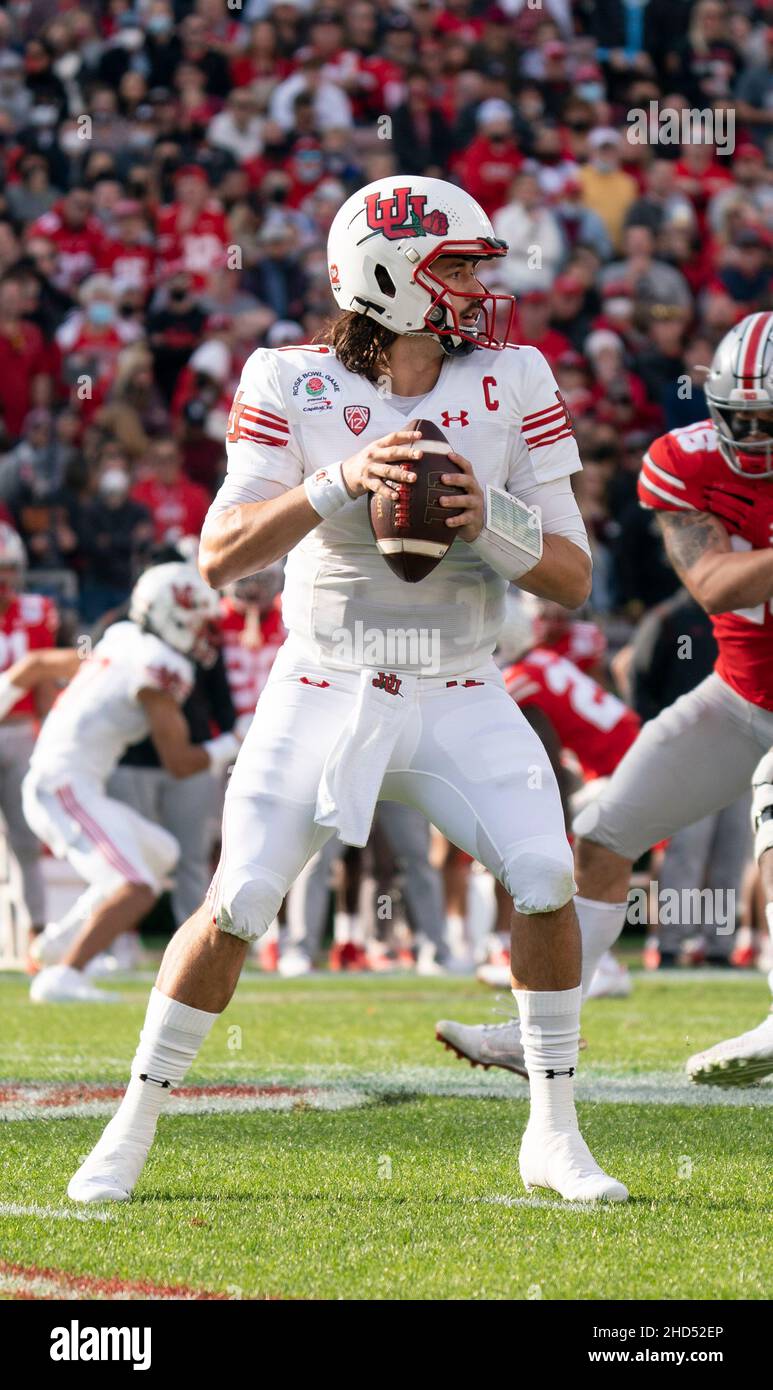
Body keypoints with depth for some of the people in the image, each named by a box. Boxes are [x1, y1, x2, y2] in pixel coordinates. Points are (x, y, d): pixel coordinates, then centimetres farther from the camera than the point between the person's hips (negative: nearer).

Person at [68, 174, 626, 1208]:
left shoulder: (509, 385, -4)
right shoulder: (294, 389, -7)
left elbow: (575, 579, -3)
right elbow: (220, 555, -16)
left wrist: (489, 524, -23)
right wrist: (340, 483, -29)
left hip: (460, 703, 1)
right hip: (323, 696, -1)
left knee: (546, 879, -16)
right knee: (237, 908, -8)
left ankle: (555, 1135, 0)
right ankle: (132, 1130, 10)